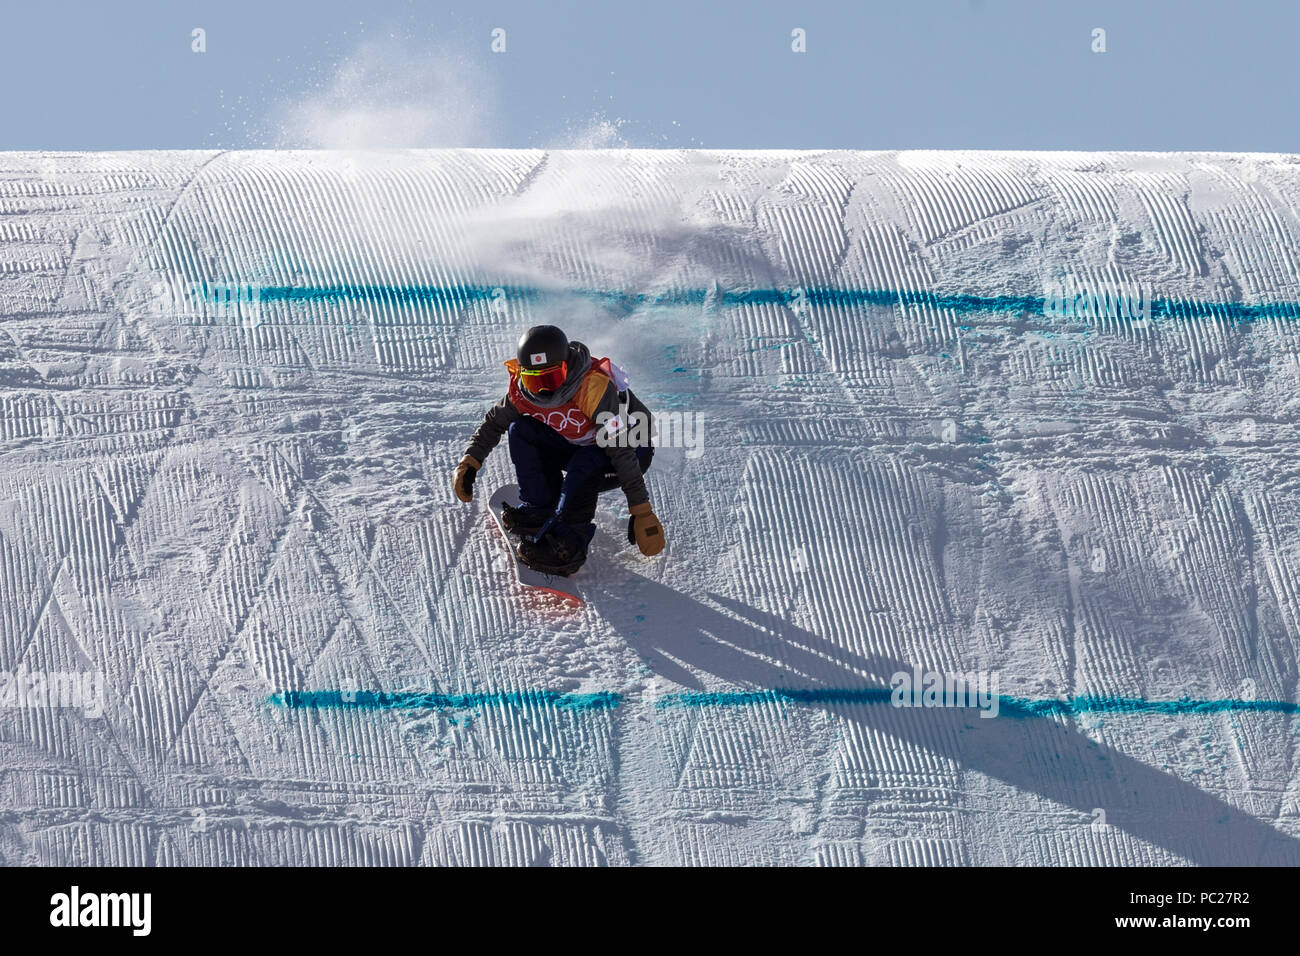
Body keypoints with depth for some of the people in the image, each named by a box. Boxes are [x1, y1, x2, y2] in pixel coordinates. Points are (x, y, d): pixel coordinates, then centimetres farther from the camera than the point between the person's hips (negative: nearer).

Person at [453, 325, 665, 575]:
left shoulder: (594, 387, -35)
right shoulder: (522, 390, -16)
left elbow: (622, 451, -36)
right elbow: (494, 422, 4)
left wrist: (641, 512, -37)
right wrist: (470, 461, -9)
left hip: (633, 451, -7)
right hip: (576, 446, 7)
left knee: (584, 463, -37)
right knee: (520, 431, -11)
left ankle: (568, 541, -36)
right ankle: (539, 511, -12)